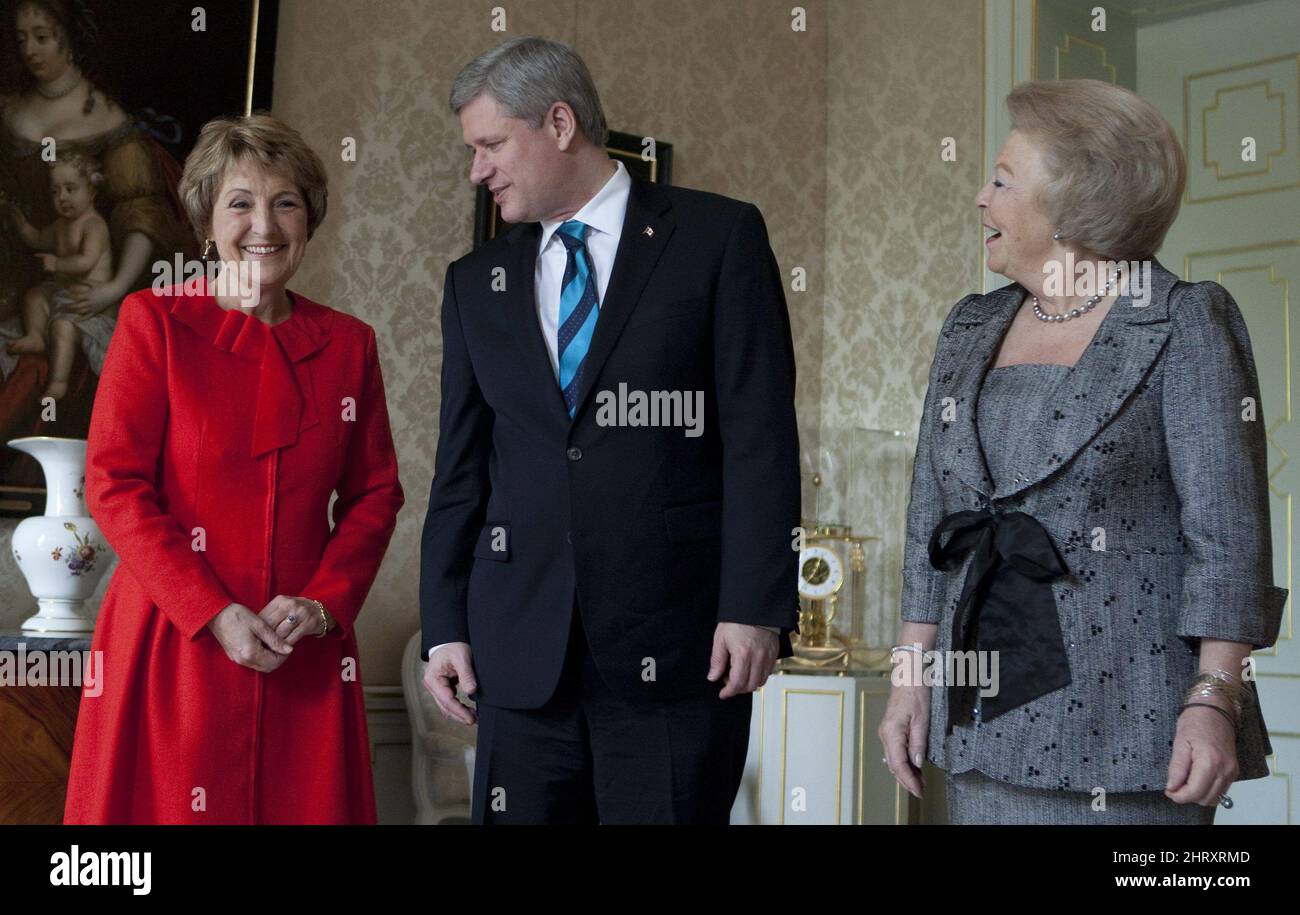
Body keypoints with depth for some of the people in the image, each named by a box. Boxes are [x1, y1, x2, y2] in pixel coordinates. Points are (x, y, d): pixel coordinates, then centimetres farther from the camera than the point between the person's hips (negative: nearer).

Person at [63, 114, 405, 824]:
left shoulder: (348, 344, 8)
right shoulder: (153, 321, -1)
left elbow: (375, 493, 10)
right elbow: (113, 485, -6)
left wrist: (325, 603, -6)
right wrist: (214, 616, -13)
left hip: (303, 655, 3)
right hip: (174, 644, -2)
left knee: (304, 804, 6)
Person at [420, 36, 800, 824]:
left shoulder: (718, 236, 1)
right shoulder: (477, 282, 13)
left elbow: (761, 436, -5)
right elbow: (462, 469, 13)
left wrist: (755, 608, -11)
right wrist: (445, 626, 7)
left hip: (677, 640, -3)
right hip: (523, 642, 4)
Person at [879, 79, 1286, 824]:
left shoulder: (1185, 324, -4)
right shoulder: (972, 330, 12)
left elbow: (1227, 530, -10)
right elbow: (932, 523, 13)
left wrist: (1214, 701, -17)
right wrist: (911, 678, 9)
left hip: (1124, 721, -5)